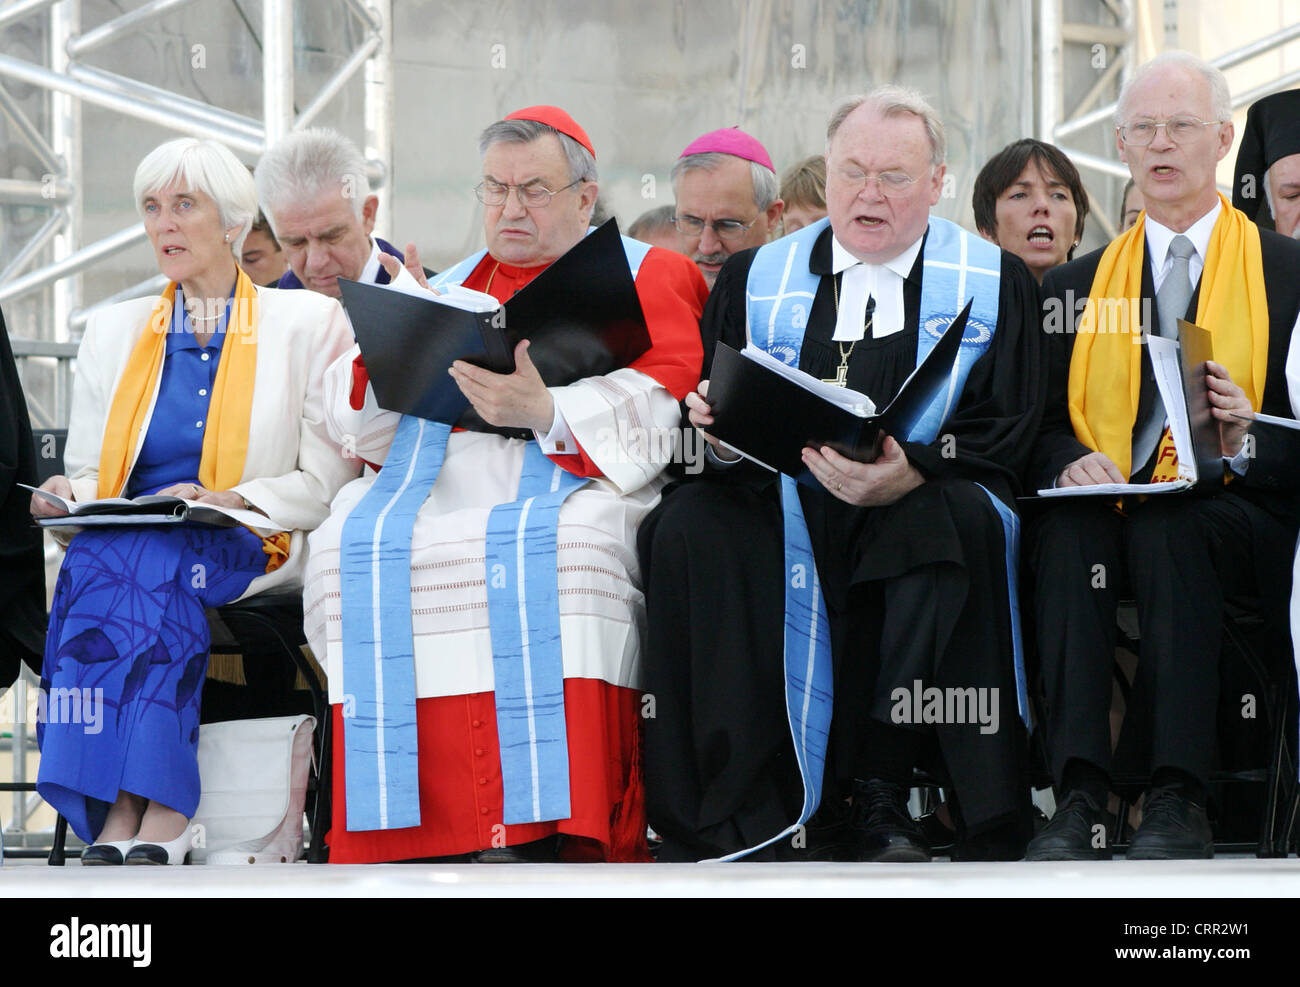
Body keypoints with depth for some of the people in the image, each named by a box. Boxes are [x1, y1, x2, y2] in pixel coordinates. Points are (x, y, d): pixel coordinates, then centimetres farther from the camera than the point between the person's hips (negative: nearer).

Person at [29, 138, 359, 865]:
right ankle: (155, 821, -42)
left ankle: (128, 816, -41)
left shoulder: (308, 322, 9)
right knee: (103, 558, -34)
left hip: (252, 556, -3)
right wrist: (68, 497, -6)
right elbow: (88, 471, 19)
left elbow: (327, 481, 2)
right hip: (126, 548, 3)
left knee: (130, 563, -35)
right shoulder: (114, 331, 21)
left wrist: (229, 501, -15)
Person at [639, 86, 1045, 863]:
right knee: (689, 527, -29)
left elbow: (1003, 437, -1)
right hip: (783, 512, 2)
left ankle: (884, 796, -27)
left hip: (920, 515, -2)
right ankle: (743, 813, -29)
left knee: (960, 517, -36)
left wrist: (909, 473, -21)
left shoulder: (995, 282, 10)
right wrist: (722, 437, -15)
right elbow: (718, 434, 11)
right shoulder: (758, 277, 17)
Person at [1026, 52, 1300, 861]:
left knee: (1166, 528, -37)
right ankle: (1079, 800, -41)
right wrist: (1070, 464, -10)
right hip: (1105, 501, 2)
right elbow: (1044, 427, 14)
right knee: (1070, 530, -33)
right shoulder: (1076, 286, 20)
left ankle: (1179, 802, -39)